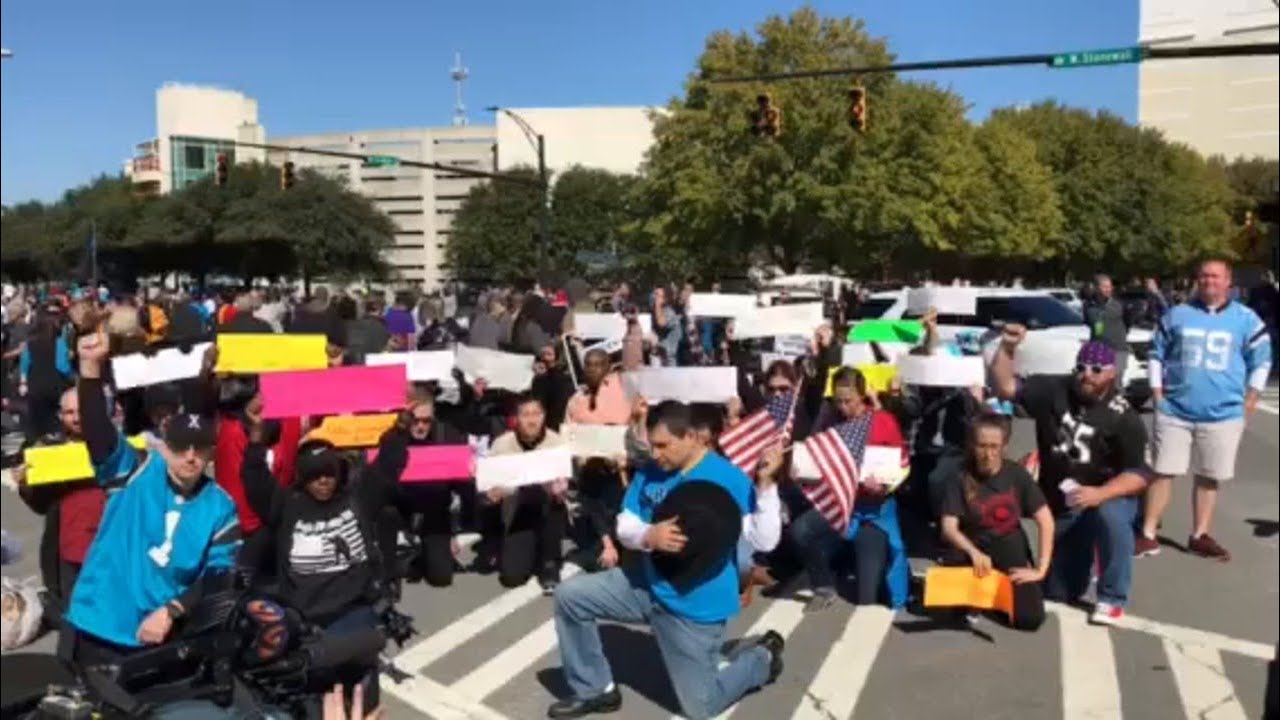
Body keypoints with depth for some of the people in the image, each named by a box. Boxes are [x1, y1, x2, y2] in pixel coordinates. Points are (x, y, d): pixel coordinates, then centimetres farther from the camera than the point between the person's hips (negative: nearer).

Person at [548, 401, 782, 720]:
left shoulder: (729, 478, -16)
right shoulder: (648, 474, 1)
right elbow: (625, 526, 1)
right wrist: (649, 536, -21)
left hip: (696, 605, -5)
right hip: (647, 584, 6)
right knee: (570, 596, -3)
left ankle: (763, 657, 30)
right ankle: (594, 690, 13)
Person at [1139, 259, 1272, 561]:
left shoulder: (1246, 319, 3)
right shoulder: (1177, 315, 4)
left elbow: (1261, 361, 9)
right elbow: (1156, 354, 9)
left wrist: (1249, 401, 4)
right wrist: (1158, 393, 3)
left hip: (1223, 414, 0)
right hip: (1174, 411, 0)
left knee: (1209, 478, 9)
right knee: (1162, 472, 2)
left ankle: (1200, 536, 22)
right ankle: (1148, 535, 10)